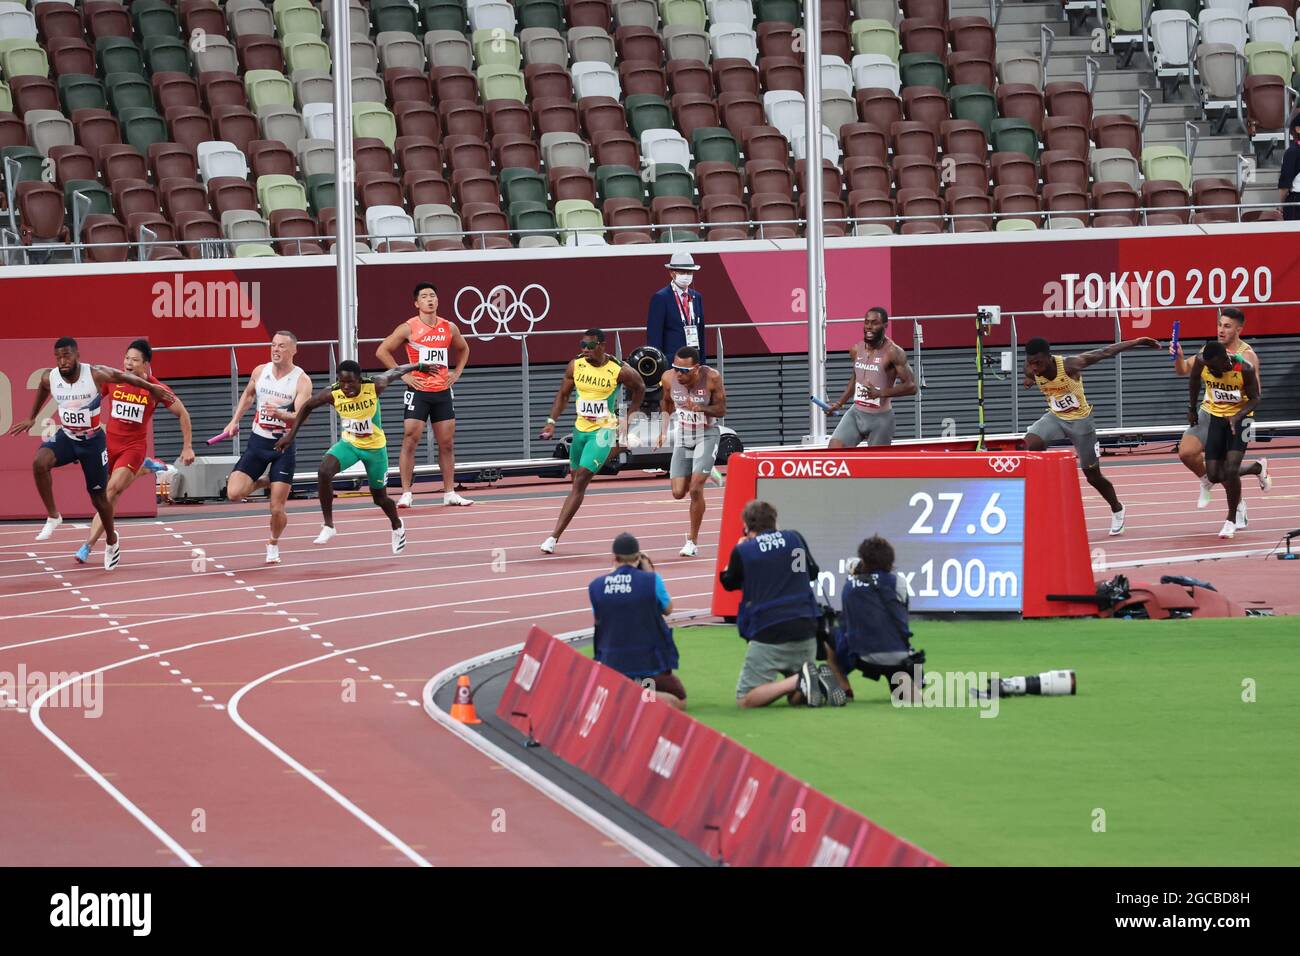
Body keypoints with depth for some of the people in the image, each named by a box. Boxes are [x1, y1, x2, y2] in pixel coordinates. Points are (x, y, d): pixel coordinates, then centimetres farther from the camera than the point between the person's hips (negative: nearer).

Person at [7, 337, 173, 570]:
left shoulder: (96, 375, -23)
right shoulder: (49, 378, -14)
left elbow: (124, 376, -4)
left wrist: (151, 388, 6)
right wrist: (32, 418, 22)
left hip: (92, 440, -2)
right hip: (66, 437, 2)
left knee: (98, 497, 9)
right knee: (39, 463, -30)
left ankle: (111, 540, 36)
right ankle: (52, 516, -14)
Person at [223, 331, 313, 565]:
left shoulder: (302, 381, -12)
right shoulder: (260, 372, 1)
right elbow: (248, 395, 23)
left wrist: (280, 414, -42)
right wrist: (235, 421, 20)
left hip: (284, 448, -4)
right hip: (258, 442, 4)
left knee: (277, 509, -4)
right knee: (234, 493, -12)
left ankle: (273, 544, 27)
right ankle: (264, 482, 20)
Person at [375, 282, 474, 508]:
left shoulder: (449, 328, 7)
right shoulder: (409, 328, -6)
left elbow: (463, 349, 27)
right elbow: (382, 351, -5)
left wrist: (457, 373, 13)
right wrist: (403, 375, -9)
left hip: (442, 392, 4)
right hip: (418, 392, -4)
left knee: (447, 443, 6)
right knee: (410, 441, -8)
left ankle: (449, 493, 14)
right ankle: (406, 494, -5)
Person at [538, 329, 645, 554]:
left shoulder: (619, 371, -14)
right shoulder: (575, 366, -4)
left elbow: (639, 388, 6)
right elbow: (563, 394, 9)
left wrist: (628, 418, 8)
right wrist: (551, 422, 0)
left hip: (603, 430, -5)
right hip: (580, 428, 5)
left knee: (580, 481, -14)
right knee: (576, 479, 16)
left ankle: (554, 537, -18)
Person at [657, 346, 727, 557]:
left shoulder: (712, 378, -23)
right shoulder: (669, 378, -13)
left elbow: (721, 409, -13)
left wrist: (700, 409, -32)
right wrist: (664, 428, 5)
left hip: (707, 435, -4)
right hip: (683, 436, 4)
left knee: (695, 489, -16)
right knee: (678, 493, 1)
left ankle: (693, 541, 0)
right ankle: (706, 472, 38)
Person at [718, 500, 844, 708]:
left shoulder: (742, 551, -4)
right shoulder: (795, 538, 8)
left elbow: (728, 583, 15)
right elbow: (813, 572, 24)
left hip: (768, 635, -5)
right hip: (805, 630, 5)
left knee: (744, 700, -2)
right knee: (797, 697, 18)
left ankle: (799, 680, -21)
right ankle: (822, 680, -15)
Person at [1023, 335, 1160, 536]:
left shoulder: (1069, 365, -32)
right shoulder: (1031, 369, -20)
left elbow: (1105, 352, -23)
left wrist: (1138, 342, -19)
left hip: (1079, 420, -4)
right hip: (1055, 417, 4)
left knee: (1092, 474, 6)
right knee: (1031, 443, -27)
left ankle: (1117, 509, 31)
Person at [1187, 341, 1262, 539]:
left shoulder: (1245, 369, -27)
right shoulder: (1201, 363, -19)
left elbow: (1254, 398, -14)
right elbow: (1194, 381, 4)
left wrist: (1238, 416, -30)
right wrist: (1192, 408, 9)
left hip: (1239, 417, -3)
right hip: (1214, 416, 3)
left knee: (1231, 470, -15)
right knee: (1214, 474, -1)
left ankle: (1231, 520, 4)